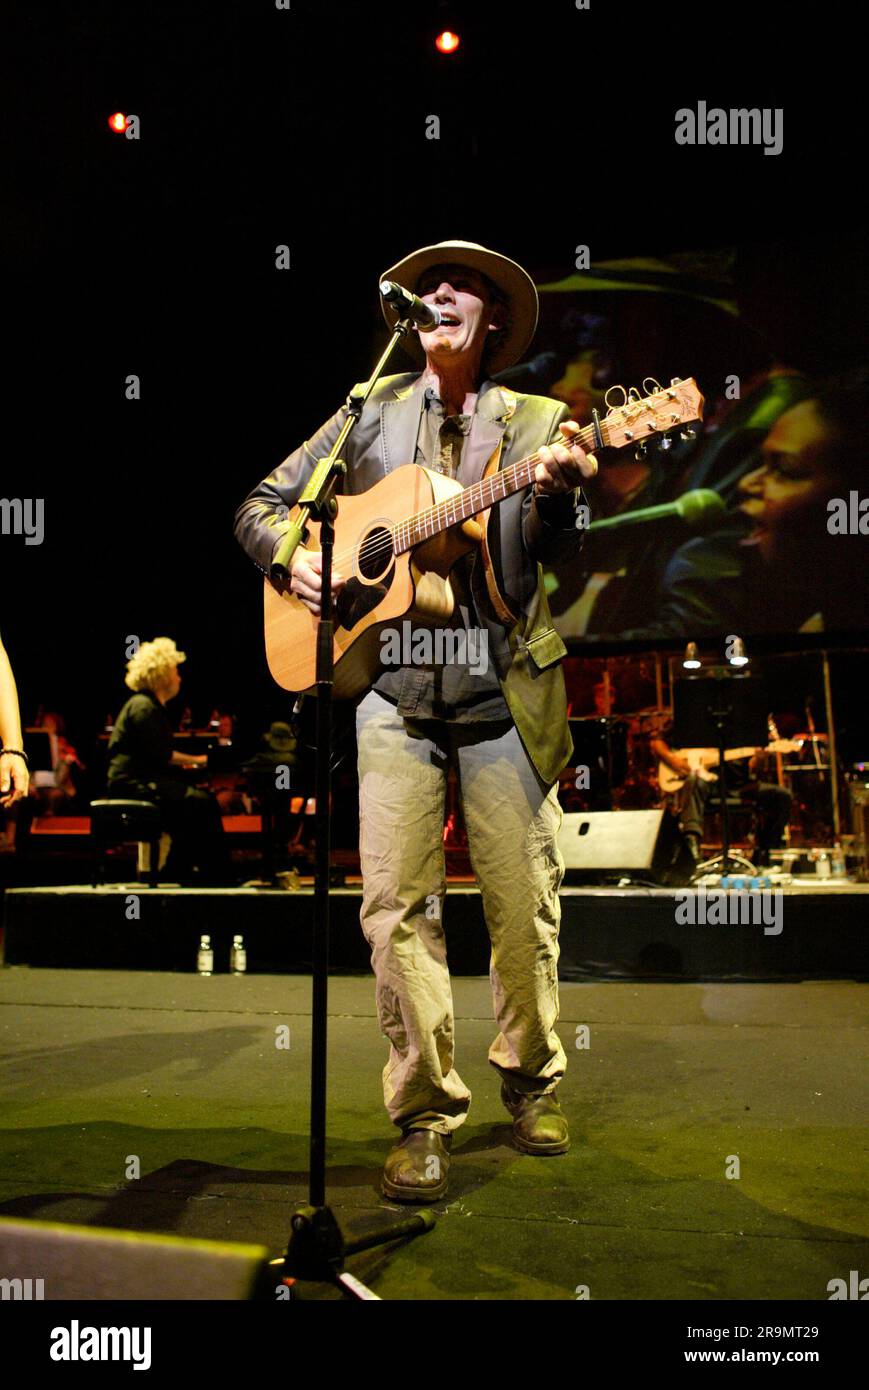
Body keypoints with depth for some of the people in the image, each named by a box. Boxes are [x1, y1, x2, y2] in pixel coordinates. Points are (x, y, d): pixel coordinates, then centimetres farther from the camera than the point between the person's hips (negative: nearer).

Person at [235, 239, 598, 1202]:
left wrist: (562, 488, -26)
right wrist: (293, 559, -4)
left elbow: (558, 550, -5)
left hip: (506, 687, 0)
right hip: (392, 688, 1)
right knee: (396, 905, -4)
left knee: (524, 902, 4)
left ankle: (531, 1079, 27)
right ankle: (425, 1116, 9)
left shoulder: (536, 423, 10)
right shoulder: (370, 414, 13)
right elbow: (261, 506, 16)